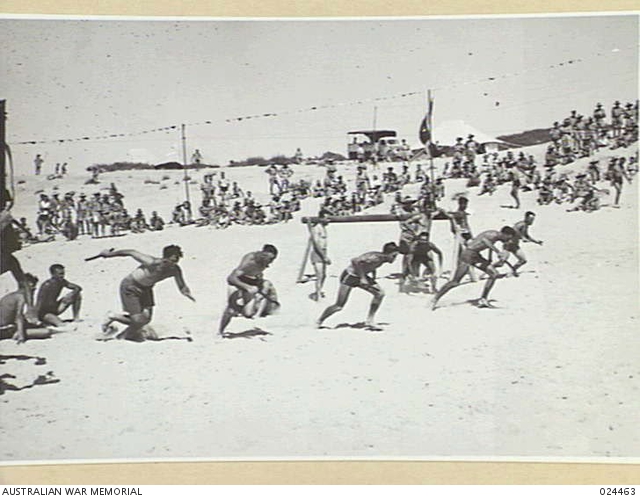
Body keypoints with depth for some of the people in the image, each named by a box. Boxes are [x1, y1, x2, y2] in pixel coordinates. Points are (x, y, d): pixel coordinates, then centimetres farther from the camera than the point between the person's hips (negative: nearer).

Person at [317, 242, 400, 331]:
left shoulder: (383, 257, -4)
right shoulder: (375, 257, -31)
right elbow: (354, 261, -40)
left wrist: (373, 274, 6)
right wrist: (362, 278, -35)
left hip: (360, 276, 8)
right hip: (349, 276, -8)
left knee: (380, 294, -4)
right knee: (339, 306, -5)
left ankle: (369, 321, 3)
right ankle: (319, 322, 17)